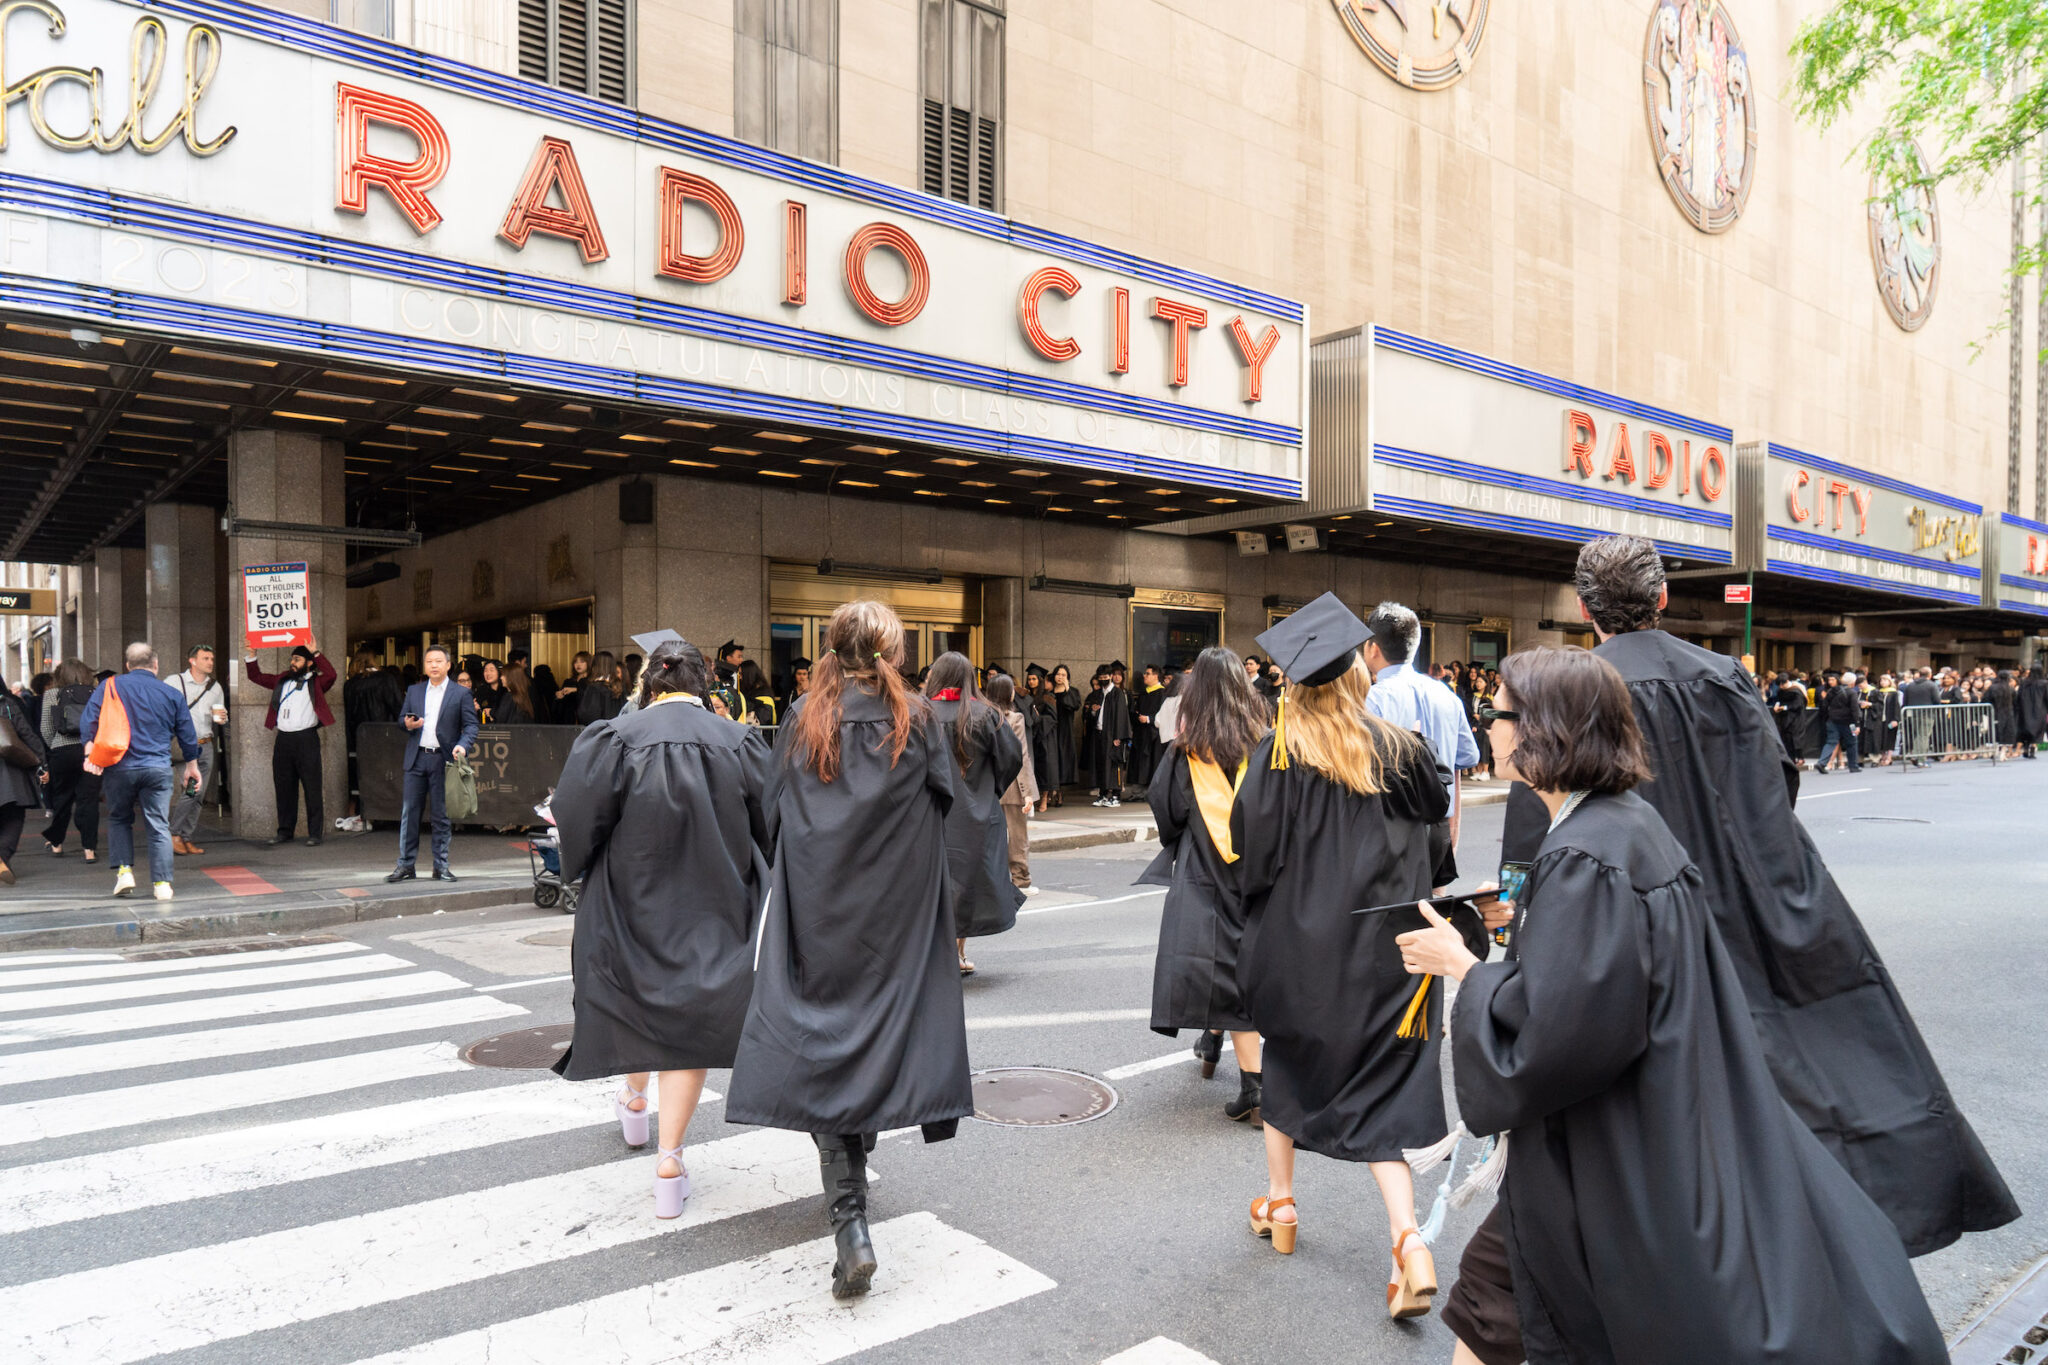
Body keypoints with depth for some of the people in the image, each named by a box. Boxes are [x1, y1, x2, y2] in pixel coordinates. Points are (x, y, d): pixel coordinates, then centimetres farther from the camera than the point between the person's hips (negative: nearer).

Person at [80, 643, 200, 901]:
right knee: (159, 826, 2)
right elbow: (187, 735, 12)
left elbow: (88, 721, -3)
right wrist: (192, 765, 24)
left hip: (119, 767, 0)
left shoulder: (110, 686, 4)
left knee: (119, 819, 20)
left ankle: (124, 870, 8)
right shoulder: (170, 694, 6)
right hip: (158, 768, 0)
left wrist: (90, 753, -3)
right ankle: (162, 883, 0)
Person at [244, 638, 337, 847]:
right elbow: (256, 676, 25)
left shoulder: (316, 682, 2)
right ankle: (285, 830, 19)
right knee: (284, 787, 11)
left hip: (306, 738, -5)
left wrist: (315, 653, -20)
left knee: (312, 788, -4)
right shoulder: (282, 680, 17)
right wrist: (252, 654, 13)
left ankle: (314, 833, -1)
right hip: (283, 739, 6)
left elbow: (331, 675, -18)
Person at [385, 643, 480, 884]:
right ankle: (406, 865, 10)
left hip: (443, 759, -3)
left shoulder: (461, 693, 3)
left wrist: (462, 745, -20)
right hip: (416, 758, 3)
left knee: (441, 815, 3)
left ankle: (441, 866, 11)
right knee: (409, 812, 3)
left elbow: (471, 725, -1)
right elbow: (403, 719, 18)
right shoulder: (414, 691, 14)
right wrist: (408, 724, -6)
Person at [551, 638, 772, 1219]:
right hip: (712, 909, 0)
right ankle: (669, 1163, 3)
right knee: (691, 1015, 6)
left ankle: (635, 1103, 48)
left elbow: (576, 821, -12)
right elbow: (772, 828, -2)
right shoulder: (740, 744, -7)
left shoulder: (613, 739, -11)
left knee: (639, 995, 23)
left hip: (633, 899, 1)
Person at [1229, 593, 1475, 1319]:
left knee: (1288, 1063, 21)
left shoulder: (1278, 751, -13)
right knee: (1379, 1093, 7)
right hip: (1383, 949, 1)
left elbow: (1251, 847, -9)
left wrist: (1262, 908, 7)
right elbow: (1436, 811, 9)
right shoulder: (1400, 749, -8)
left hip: (1297, 942, -1)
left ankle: (1279, 1206, 32)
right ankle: (1409, 1243, -7)